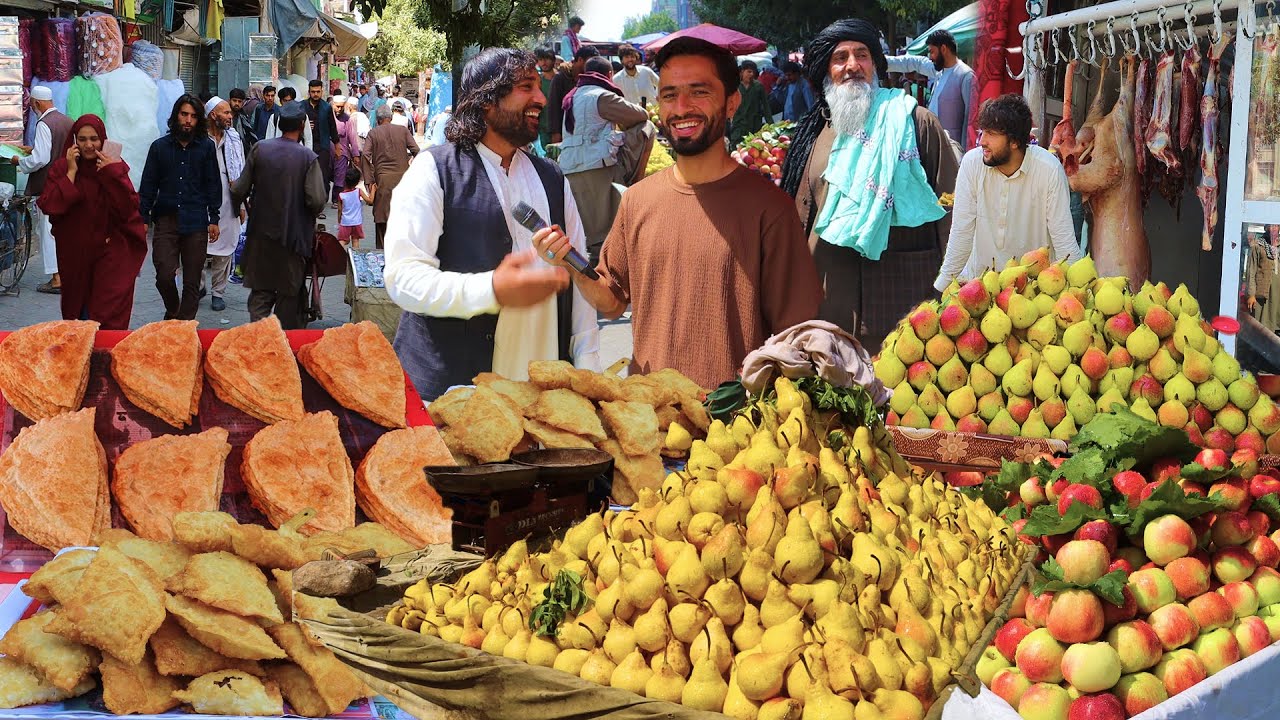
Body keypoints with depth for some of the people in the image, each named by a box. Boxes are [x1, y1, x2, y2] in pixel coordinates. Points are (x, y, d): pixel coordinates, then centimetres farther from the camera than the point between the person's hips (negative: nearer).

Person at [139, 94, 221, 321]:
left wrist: (214, 219, 2)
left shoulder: (206, 147, 4)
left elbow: (213, 185, 7)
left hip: (195, 221, 0)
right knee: (164, 275, -8)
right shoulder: (160, 146, 6)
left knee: (192, 281, 3)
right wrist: (143, 217, 3)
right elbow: (148, 185, 9)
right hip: (166, 219, 0)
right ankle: (172, 312, 19)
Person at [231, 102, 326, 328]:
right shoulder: (308, 157, -12)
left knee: (260, 292, 9)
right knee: (289, 293, 12)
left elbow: (239, 191, -4)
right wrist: (314, 214, 6)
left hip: (261, 233, 2)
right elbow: (316, 201, -17)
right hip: (294, 234, -2)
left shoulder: (259, 149, -4)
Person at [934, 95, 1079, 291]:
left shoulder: (1049, 170, -14)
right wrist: (944, 283, -3)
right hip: (979, 274, 2)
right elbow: (962, 231, -3)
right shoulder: (971, 162, -8)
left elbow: (1064, 237, -8)